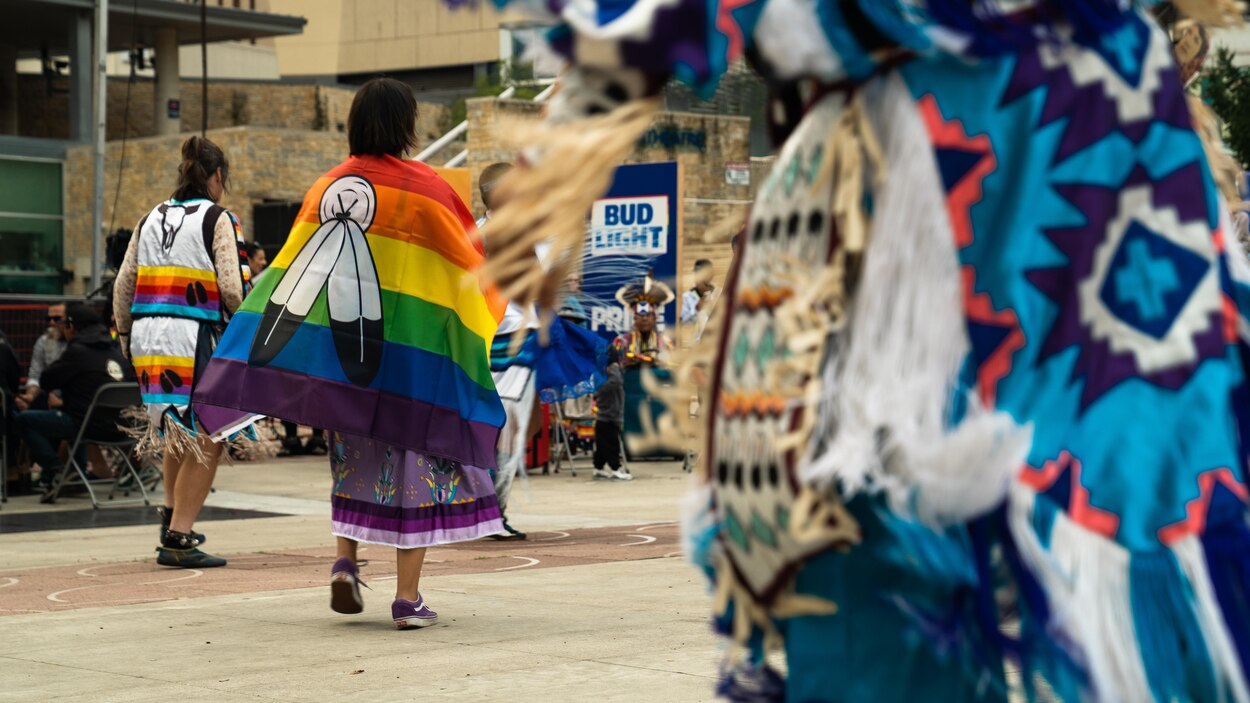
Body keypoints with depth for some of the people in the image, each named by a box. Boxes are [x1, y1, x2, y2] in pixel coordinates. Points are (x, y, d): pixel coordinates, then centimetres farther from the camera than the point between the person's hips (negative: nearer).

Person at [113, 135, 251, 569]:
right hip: (193, 339, -7)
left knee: (178, 432, 26)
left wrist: (124, 334, 24)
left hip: (146, 337, 7)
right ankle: (178, 538, -3)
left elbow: (123, 285, 13)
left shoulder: (150, 219, 13)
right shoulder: (217, 219, -4)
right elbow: (232, 288, -12)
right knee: (205, 440, 2)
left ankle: (172, 514, 30)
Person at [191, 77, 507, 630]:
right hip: (406, 354, -4)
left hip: (335, 348, 4)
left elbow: (294, 264, 8)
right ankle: (408, 597, 1)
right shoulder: (427, 188, -7)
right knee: (415, 455, 4)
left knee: (355, 452, 21)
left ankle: (344, 560, 4)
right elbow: (471, 261, 3)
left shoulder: (327, 185, 4)